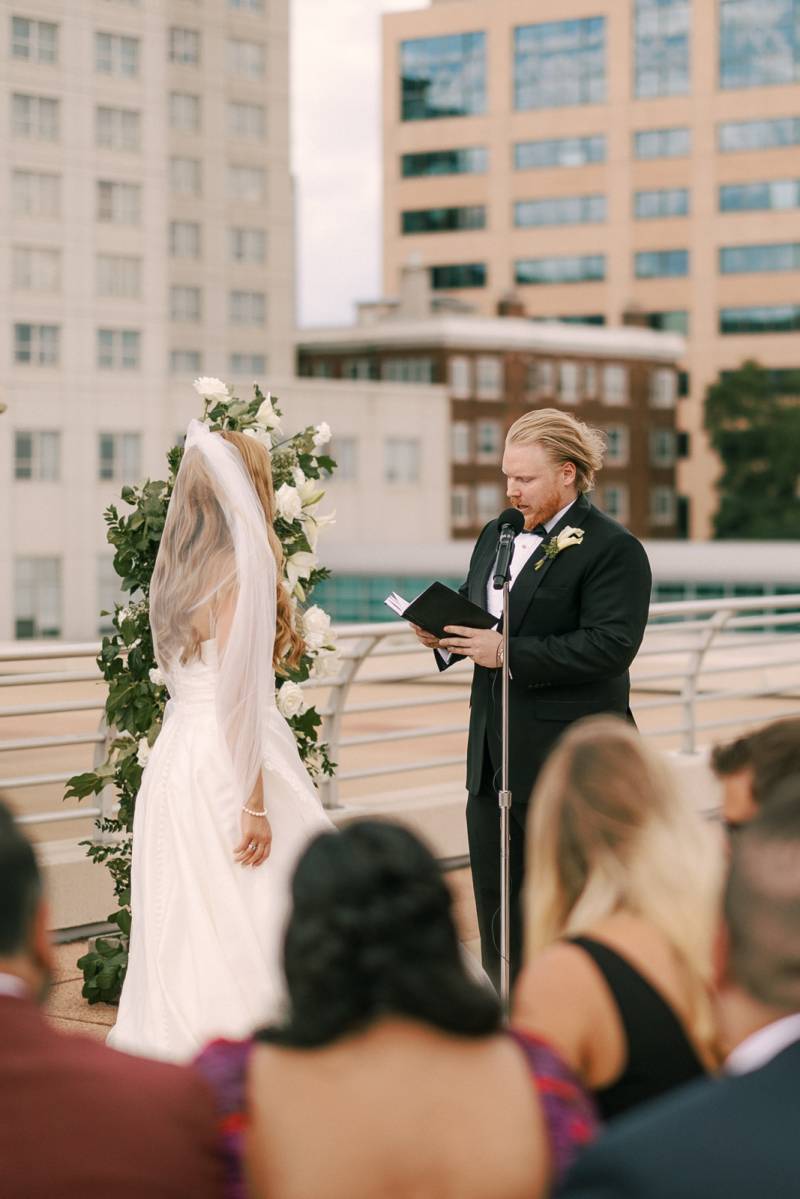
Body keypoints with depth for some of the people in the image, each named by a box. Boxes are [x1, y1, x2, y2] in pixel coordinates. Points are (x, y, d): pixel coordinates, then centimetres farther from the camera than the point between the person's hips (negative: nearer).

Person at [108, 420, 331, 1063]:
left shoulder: (180, 568, 12)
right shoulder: (240, 568, -13)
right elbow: (238, 696, -17)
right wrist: (254, 803, -17)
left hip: (173, 763, 8)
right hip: (226, 766, -8)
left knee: (189, 939, 9)